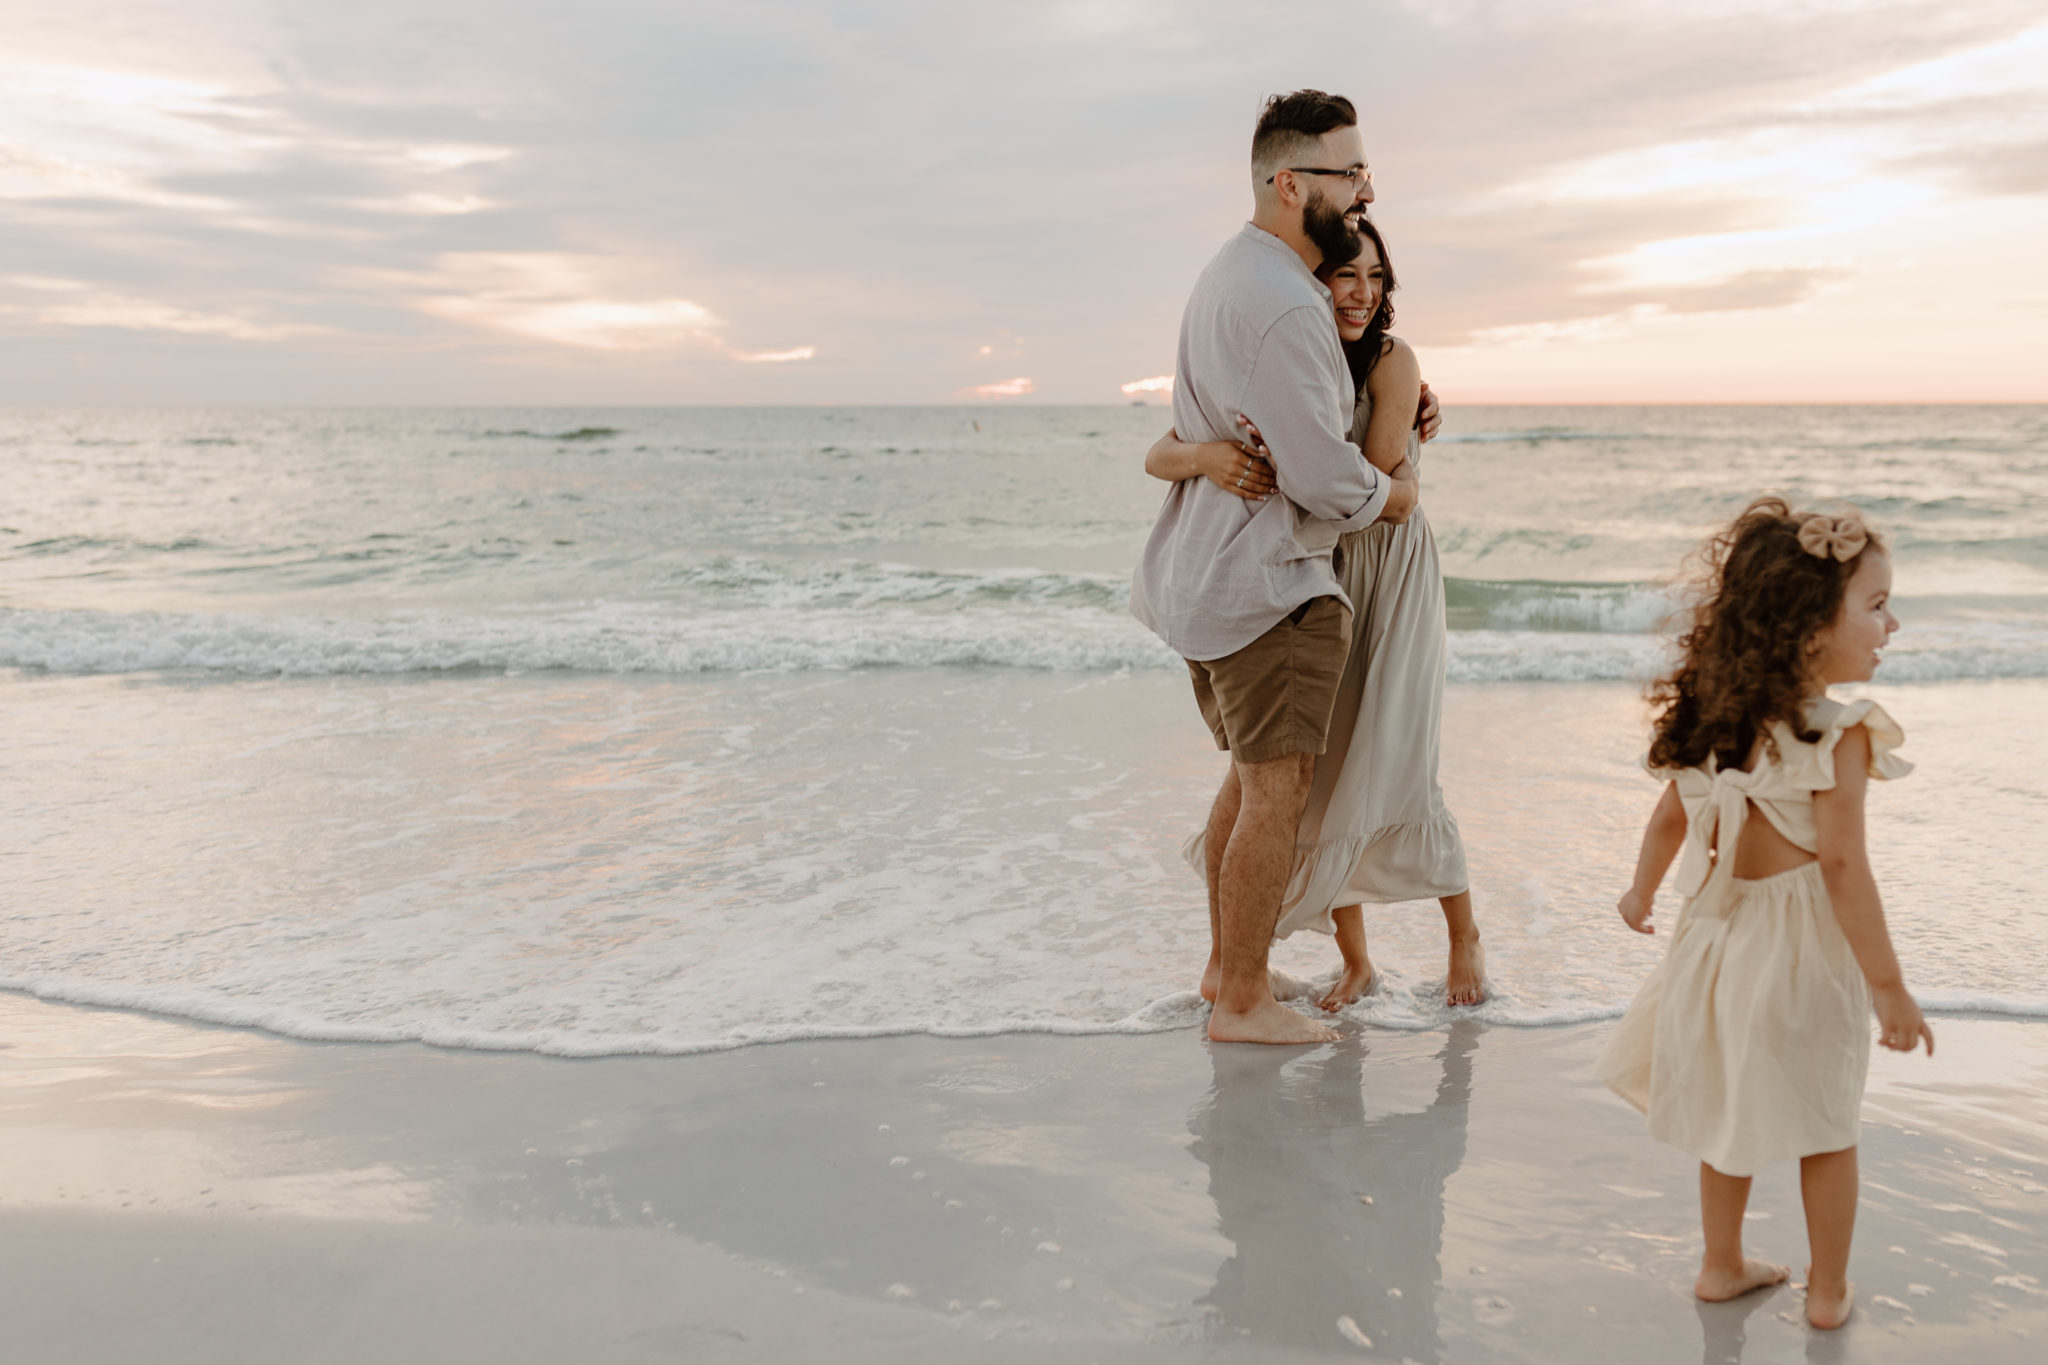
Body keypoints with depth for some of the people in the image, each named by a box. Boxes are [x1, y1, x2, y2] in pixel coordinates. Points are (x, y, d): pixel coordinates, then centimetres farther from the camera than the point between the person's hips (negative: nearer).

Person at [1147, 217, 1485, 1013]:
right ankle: (1354, 960, 18)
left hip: (1392, 575, -3)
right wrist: (1209, 455, -34)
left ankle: (1465, 938, 14)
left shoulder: (1391, 363, -11)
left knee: (1391, 771, -8)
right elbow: (1157, 457, -12)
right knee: (1314, 774, 3)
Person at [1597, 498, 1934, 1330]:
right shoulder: (1839, 737, -21)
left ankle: (1722, 1265, 33)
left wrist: (1642, 893, 26)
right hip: (1805, 949, -6)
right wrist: (1888, 987, -18)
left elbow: (1670, 819, 8)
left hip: (1724, 938, 6)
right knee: (1826, 1130, 13)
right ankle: (1828, 1292, 25)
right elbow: (1842, 865, -24)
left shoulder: (1711, 718, -1)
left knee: (1731, 1113, 20)